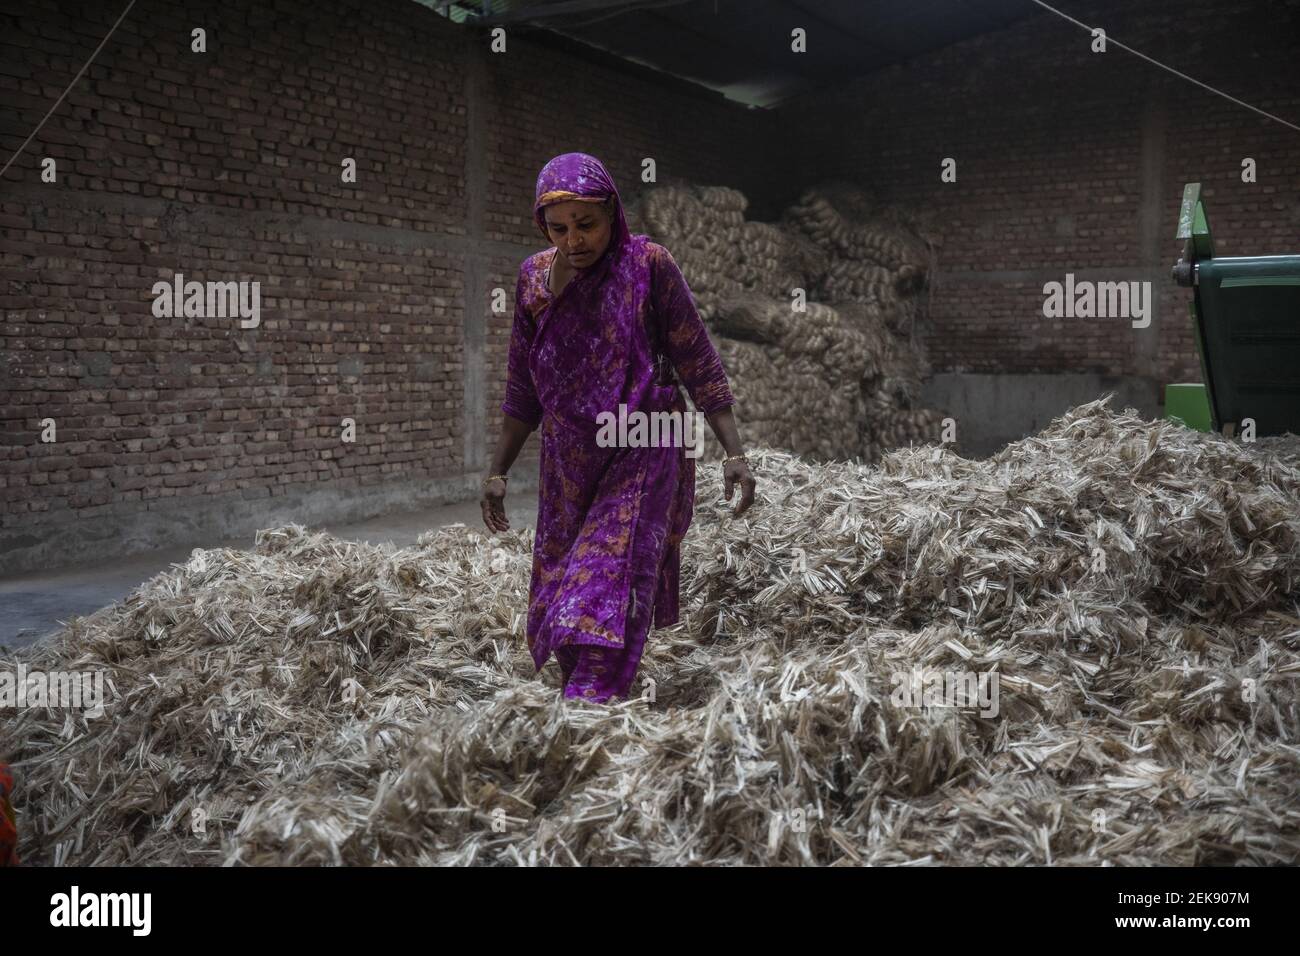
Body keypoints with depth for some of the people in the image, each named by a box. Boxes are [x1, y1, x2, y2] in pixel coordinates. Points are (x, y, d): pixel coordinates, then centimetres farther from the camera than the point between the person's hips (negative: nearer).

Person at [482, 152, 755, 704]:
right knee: (557, 607, 9)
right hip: (568, 463, 5)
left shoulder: (648, 265, -8)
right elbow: (523, 389, 10)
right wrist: (498, 471, 11)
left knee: (608, 602, -13)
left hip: (642, 456, -5)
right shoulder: (535, 276, 3)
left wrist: (734, 453, -12)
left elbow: (698, 366, -6)